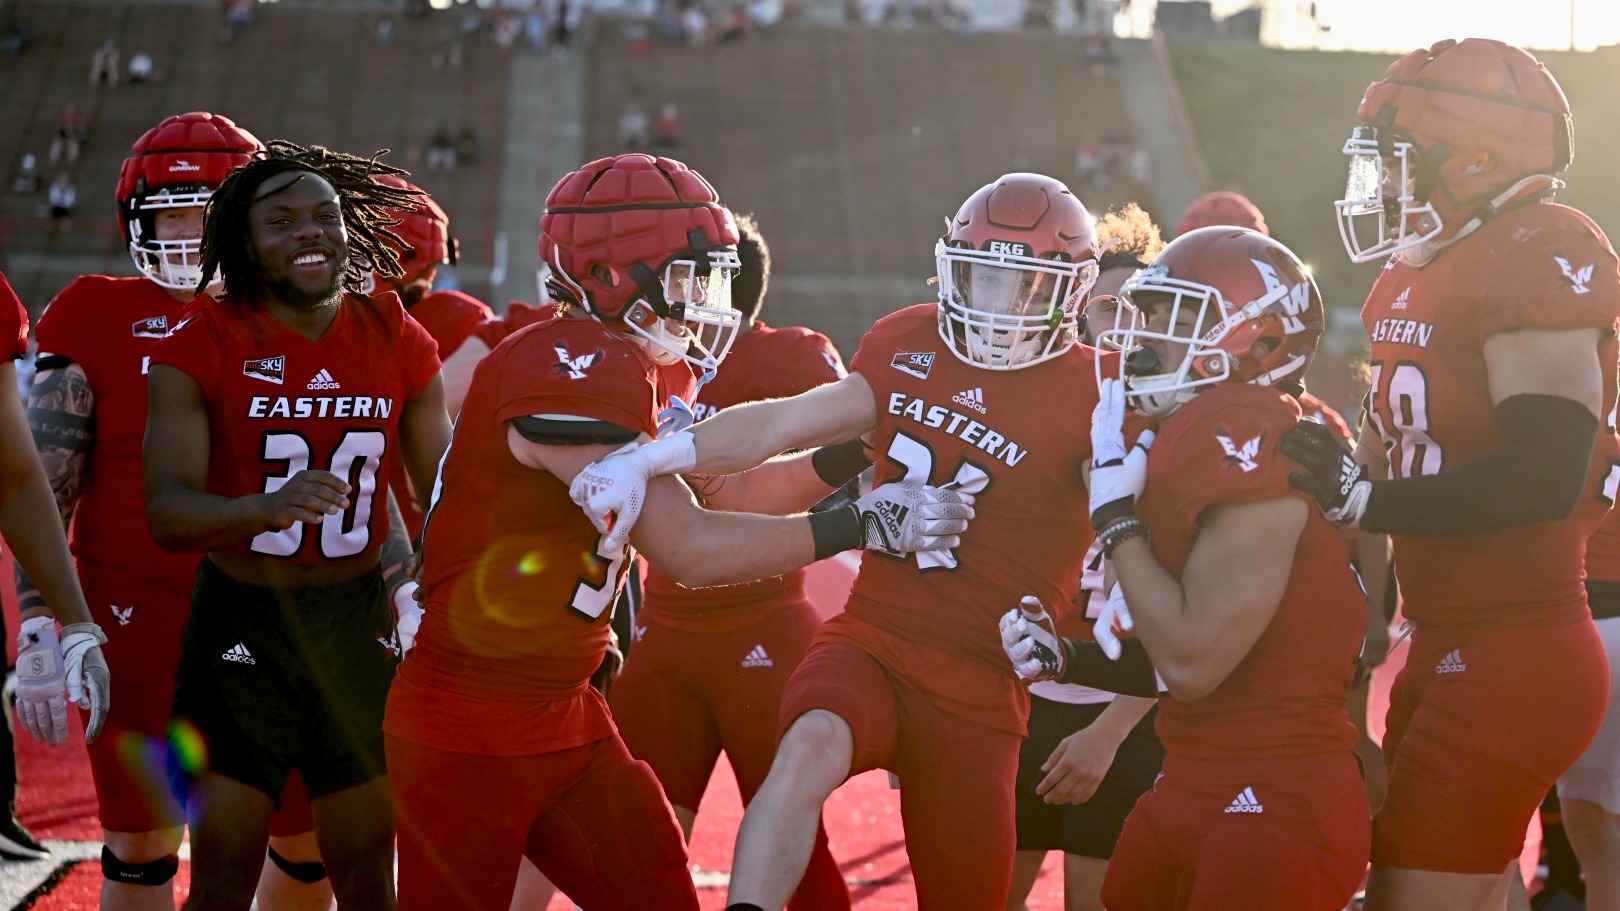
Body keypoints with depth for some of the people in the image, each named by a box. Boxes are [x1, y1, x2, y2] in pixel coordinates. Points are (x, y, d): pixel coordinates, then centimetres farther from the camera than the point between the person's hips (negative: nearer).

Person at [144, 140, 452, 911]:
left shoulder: (400, 344, -1)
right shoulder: (202, 346, -11)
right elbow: (167, 512, -22)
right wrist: (269, 507, -40)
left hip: (358, 623, 3)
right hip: (240, 624, -3)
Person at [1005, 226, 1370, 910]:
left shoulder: (1252, 441, -17)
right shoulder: (1189, 437, 12)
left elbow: (1192, 660, -22)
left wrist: (1114, 510, -14)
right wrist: (1068, 658, 8)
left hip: (1279, 808, -9)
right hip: (1194, 789, 9)